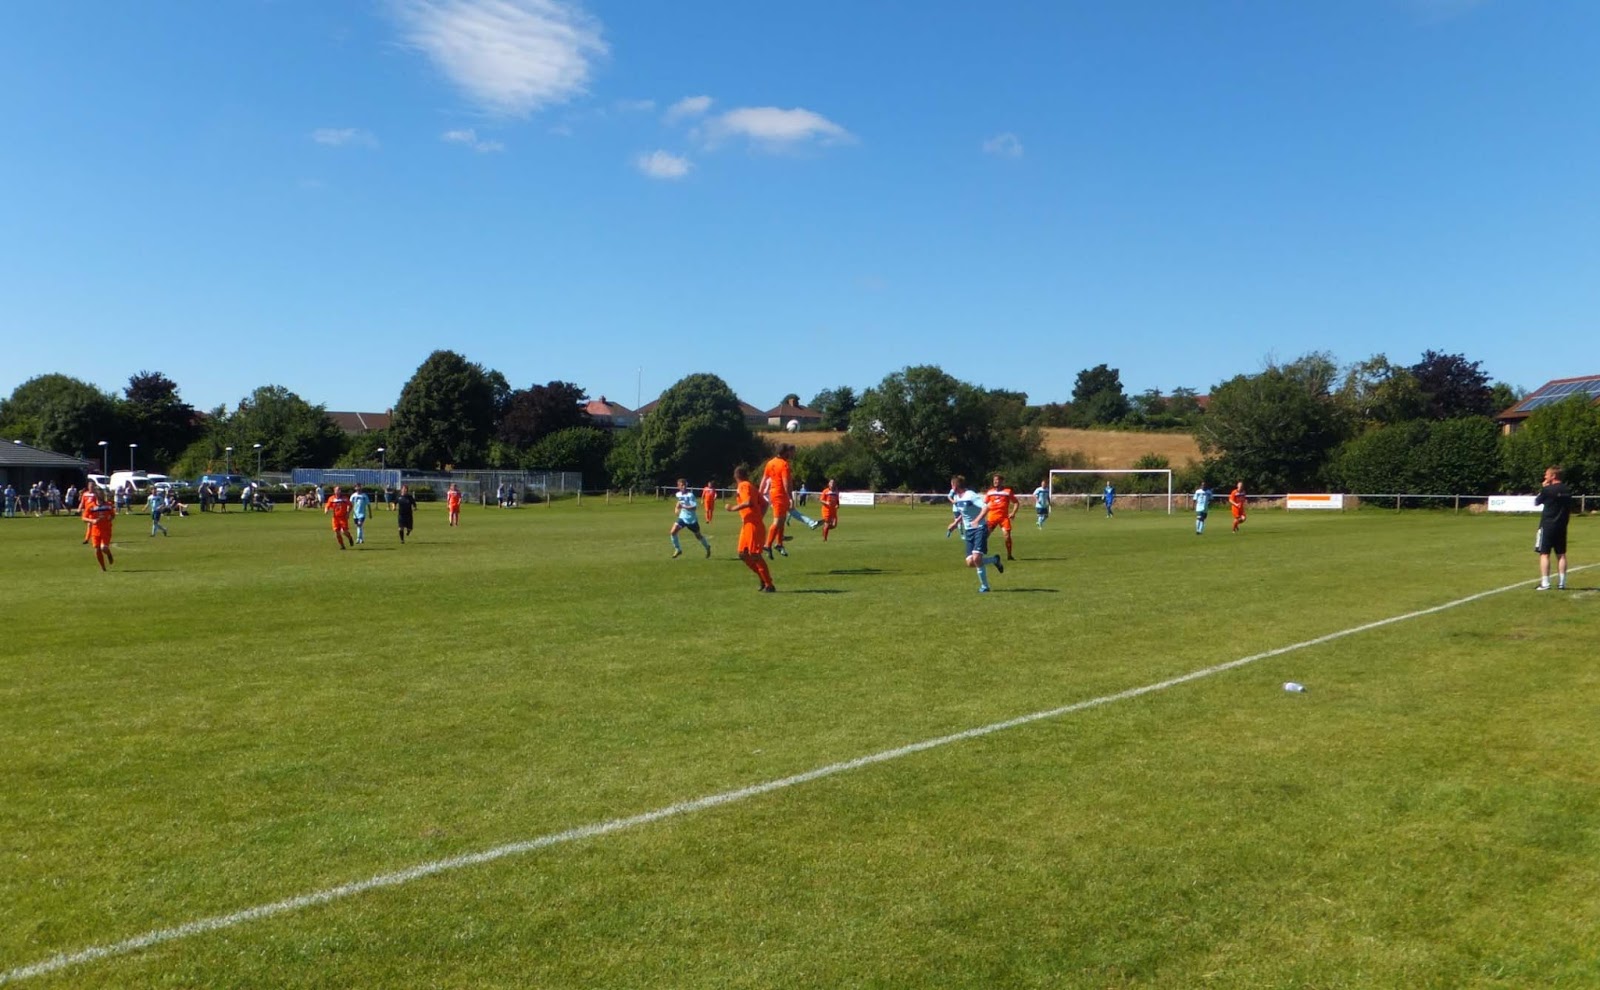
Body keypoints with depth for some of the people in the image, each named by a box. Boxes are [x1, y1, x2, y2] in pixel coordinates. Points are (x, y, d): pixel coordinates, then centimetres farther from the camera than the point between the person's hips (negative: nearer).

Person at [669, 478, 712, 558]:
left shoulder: (690, 495, -20)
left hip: (692, 519, -5)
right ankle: (678, 549, 2)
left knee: (698, 536, 12)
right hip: (682, 517, 5)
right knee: (672, 532, -14)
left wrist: (683, 507, -38)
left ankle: (707, 547, 41)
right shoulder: (678, 494, 0)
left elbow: (694, 507, -30)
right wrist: (677, 509, 10)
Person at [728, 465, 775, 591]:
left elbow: (748, 502, -26)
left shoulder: (744, 486, -9)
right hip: (748, 526, 9)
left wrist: (733, 508, -15)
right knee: (743, 554, 11)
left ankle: (769, 585, -3)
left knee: (754, 556, -7)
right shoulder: (749, 486, 18)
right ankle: (764, 579, 16)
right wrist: (759, 517, 14)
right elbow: (764, 504, 18)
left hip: (753, 526, -9)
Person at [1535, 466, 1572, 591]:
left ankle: (1545, 583, -7)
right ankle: (1562, 583, 11)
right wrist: (1564, 522, 21)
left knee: (1544, 554, -3)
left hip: (1547, 525, -6)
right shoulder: (1567, 490, 8)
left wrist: (1543, 488, 5)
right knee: (1561, 554, 10)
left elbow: (1536, 502, 1)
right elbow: (1570, 510, 13)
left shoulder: (1547, 490, -13)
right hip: (1561, 527, 6)